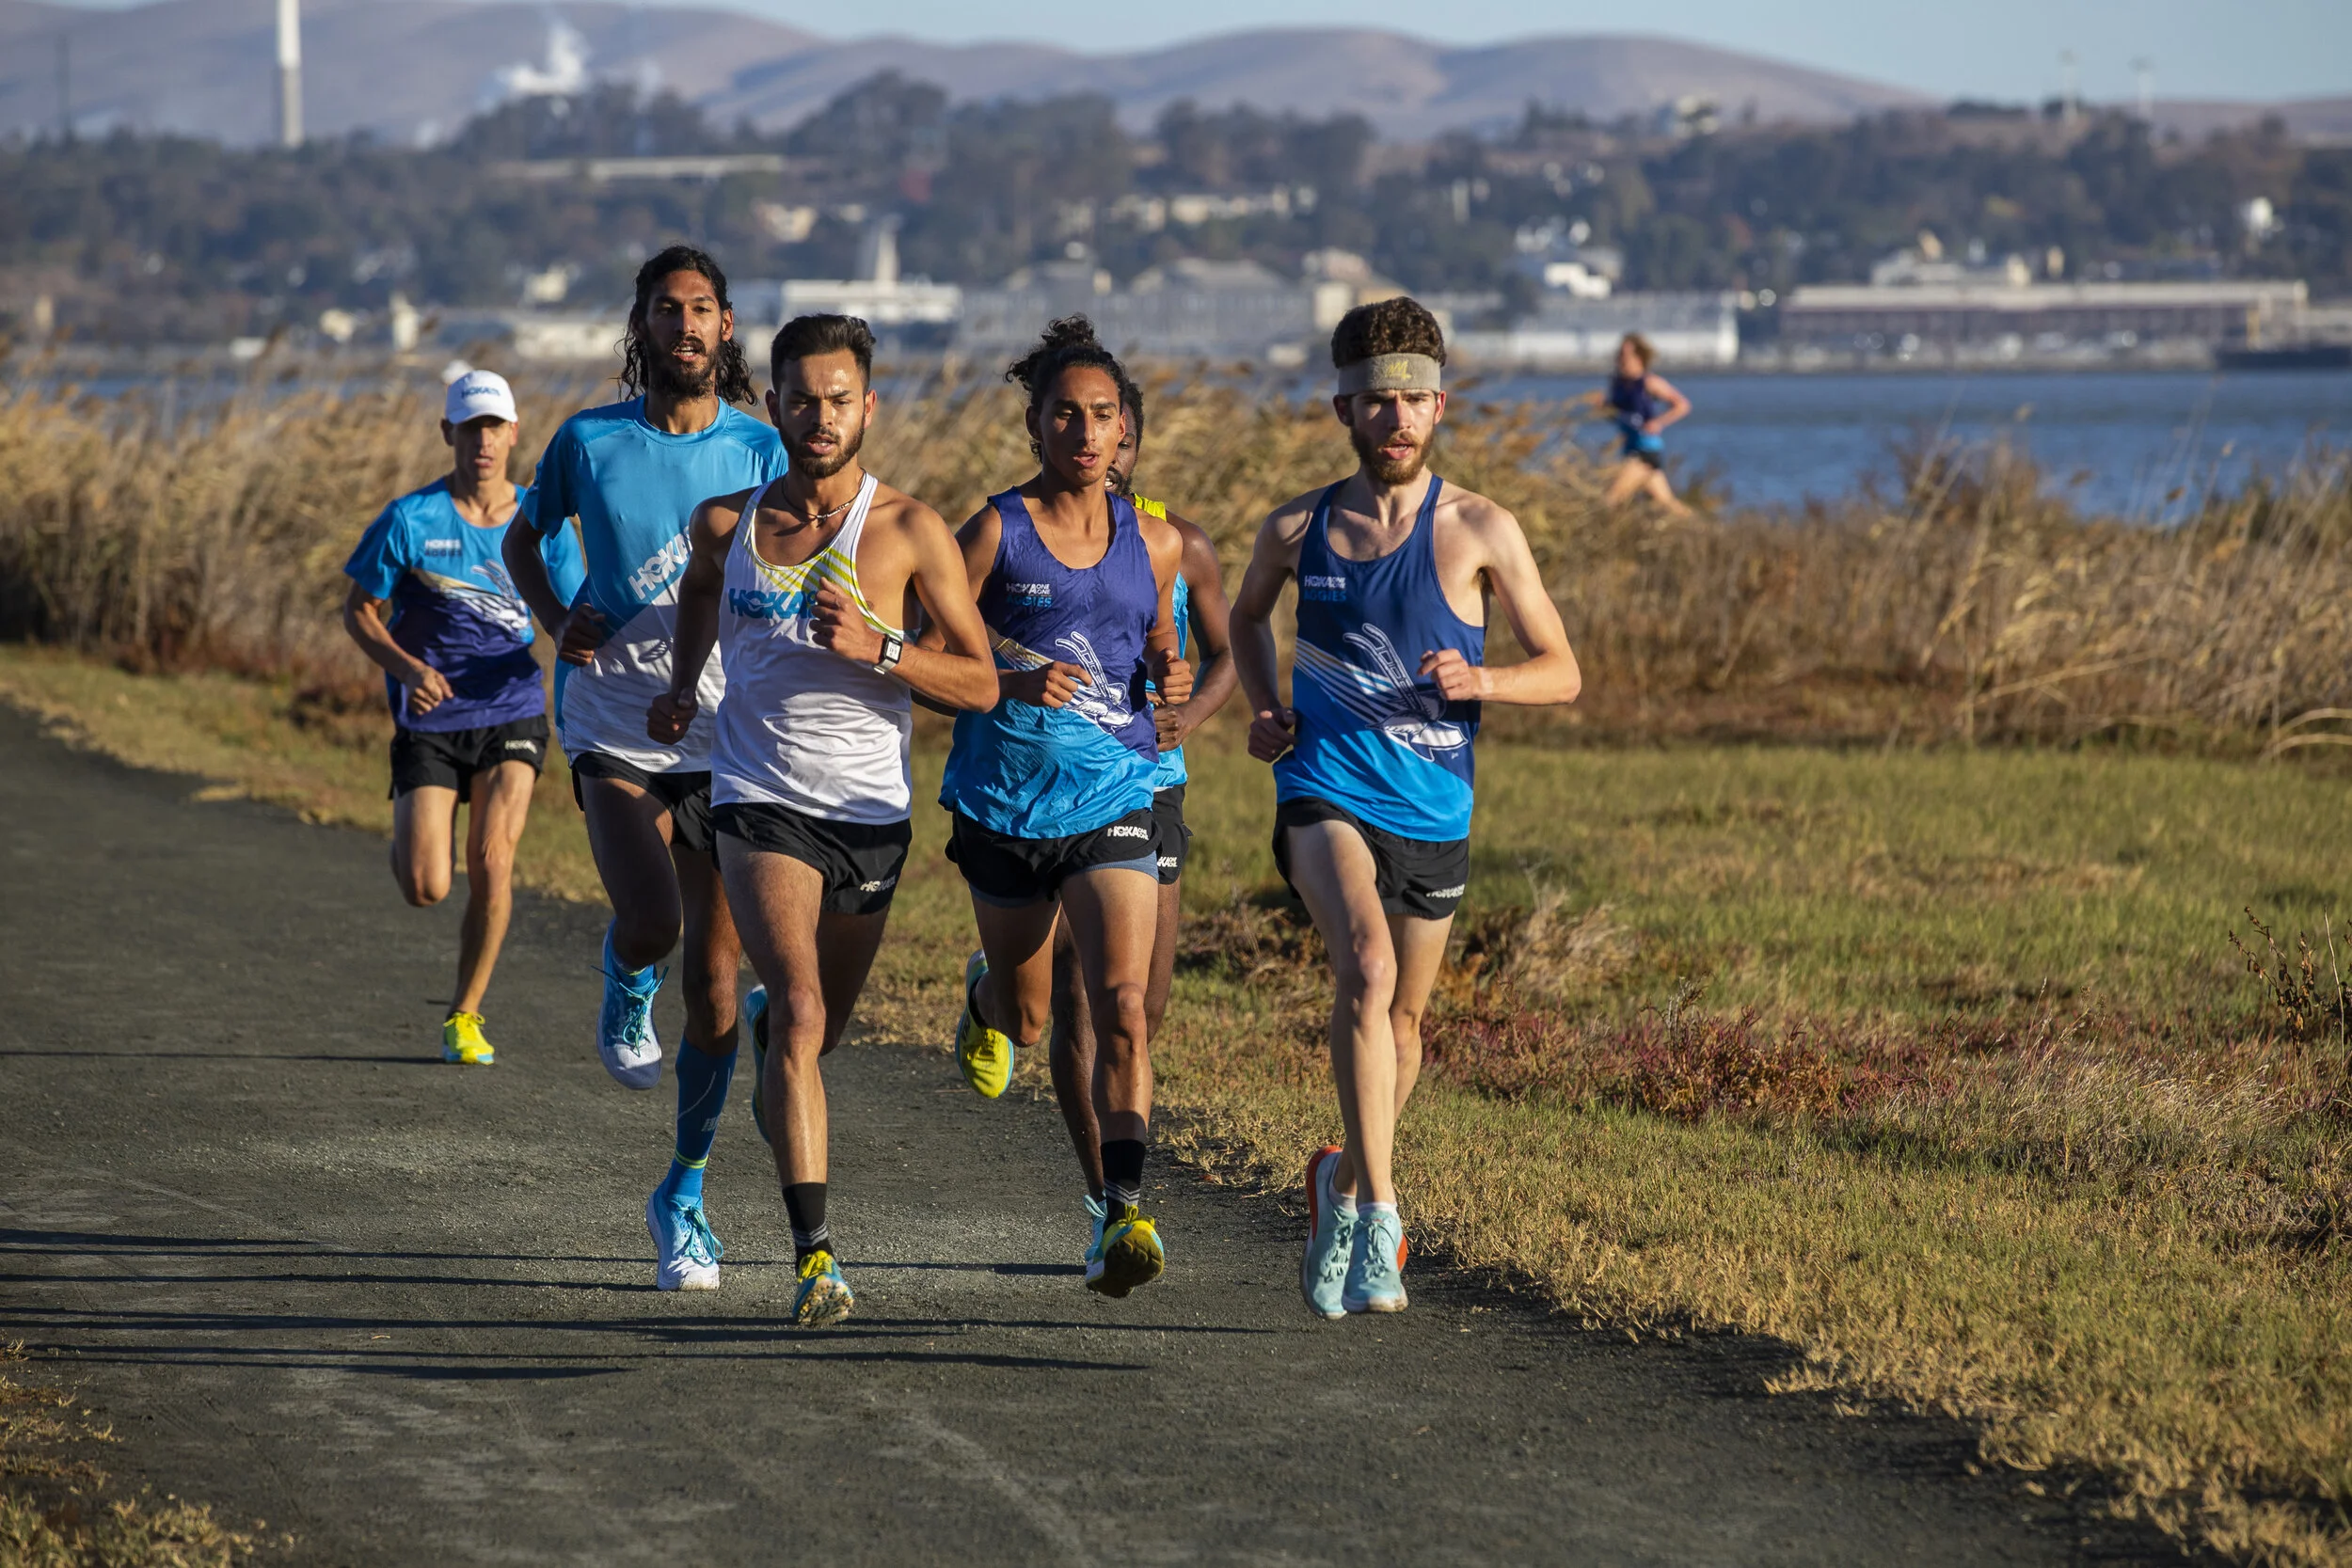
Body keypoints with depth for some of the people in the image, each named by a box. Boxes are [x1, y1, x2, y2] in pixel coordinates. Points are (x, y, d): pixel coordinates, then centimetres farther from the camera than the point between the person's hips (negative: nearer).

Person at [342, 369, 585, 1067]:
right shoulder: (409, 520, -7)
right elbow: (358, 610, 0)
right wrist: (407, 667, -17)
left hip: (511, 715, 1)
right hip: (429, 722, -1)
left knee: (491, 861, -15)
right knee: (426, 889, -8)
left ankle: (465, 1015, 3)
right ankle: (406, 835, 31)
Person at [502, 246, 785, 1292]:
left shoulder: (761, 450, 3)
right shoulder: (588, 441, 1)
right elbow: (522, 539, 17)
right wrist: (557, 619, -3)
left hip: (725, 734, 1)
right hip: (614, 723, -1)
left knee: (715, 979, 0)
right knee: (651, 923, -26)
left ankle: (685, 1196, 16)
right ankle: (627, 990, 14)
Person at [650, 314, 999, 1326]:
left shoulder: (910, 531, -6)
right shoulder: (726, 522, 2)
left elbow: (980, 682, -7)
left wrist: (876, 646, -21)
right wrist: (682, 685, 13)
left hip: (870, 810, 1)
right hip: (760, 800, -1)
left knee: (819, 1028, 19)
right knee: (801, 1009, -22)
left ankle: (765, 1025, 58)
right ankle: (814, 1253, -26)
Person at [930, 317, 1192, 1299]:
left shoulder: (1153, 544, 5)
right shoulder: (994, 532, -5)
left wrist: (1171, 681, -3)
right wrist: (1012, 686, -22)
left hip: (1114, 800, 1)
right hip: (1005, 801, -1)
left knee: (1122, 1004, -18)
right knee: (1026, 1018, 16)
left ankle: (1121, 1217, -23)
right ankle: (987, 994, 55)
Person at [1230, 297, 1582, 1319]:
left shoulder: (1479, 531, -4)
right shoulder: (1297, 531, 1)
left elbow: (1562, 672, 0)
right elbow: (1248, 614, 24)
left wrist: (1481, 681, -20)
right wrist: (1263, 706, 5)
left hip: (1433, 806, 2)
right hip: (1326, 788, -2)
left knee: (1402, 1015, 15)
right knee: (1367, 968, -27)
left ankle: (1343, 1186, 43)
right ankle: (1378, 1212, -30)